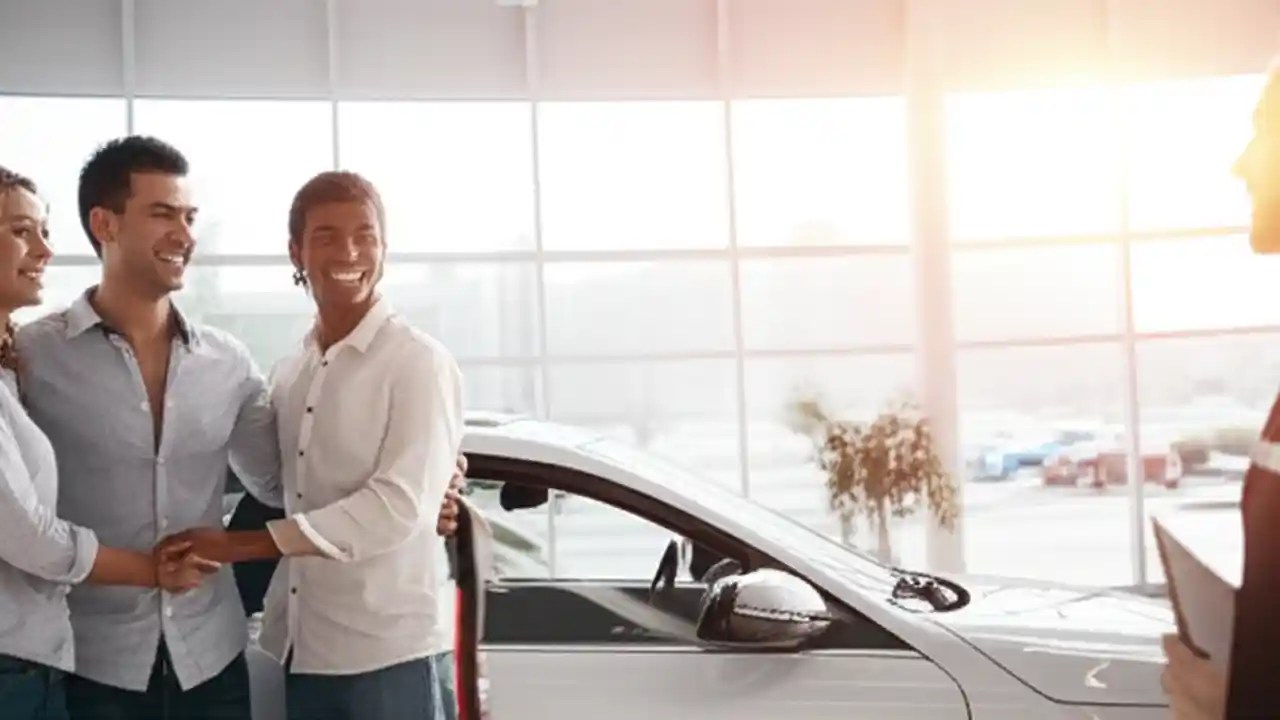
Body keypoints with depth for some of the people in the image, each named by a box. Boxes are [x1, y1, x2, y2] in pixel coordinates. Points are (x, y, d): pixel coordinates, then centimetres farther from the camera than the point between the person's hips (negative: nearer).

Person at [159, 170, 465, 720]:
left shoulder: (419, 363, -9)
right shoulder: (288, 372, 11)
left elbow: (398, 506, -17)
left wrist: (238, 545, -17)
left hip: (388, 649, -5)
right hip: (301, 644, 5)